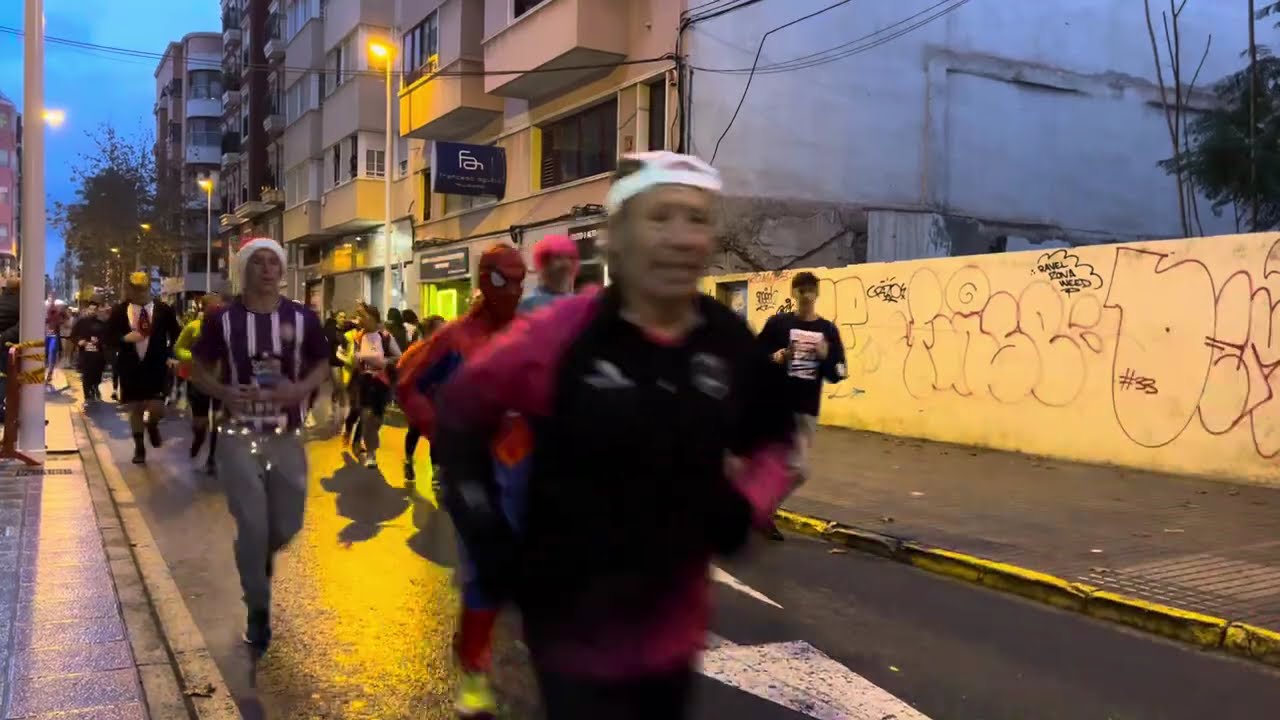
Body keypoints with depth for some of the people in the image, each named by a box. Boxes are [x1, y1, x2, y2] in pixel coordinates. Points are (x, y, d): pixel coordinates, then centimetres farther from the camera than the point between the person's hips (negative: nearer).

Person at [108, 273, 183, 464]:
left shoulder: (163, 310, 0)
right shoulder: (119, 311, 3)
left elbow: (176, 335, 7)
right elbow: (109, 336, 4)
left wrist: (171, 356, -6)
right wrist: (124, 338, -16)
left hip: (156, 366, -2)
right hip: (130, 368, 2)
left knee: (157, 409, -12)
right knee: (135, 408, 9)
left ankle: (152, 425, 25)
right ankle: (139, 447, 25)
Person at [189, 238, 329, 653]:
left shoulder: (302, 319, 0)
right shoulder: (222, 319, -3)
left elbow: (322, 365, 10)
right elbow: (198, 369, 5)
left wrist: (301, 389, -12)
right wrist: (223, 392, -17)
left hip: (287, 437, 2)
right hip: (239, 437, -2)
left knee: (288, 524, 9)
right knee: (251, 526, -3)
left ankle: (260, 556, 46)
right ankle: (258, 611, 15)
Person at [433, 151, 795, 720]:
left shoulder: (730, 343, -6)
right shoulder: (562, 333, -17)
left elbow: (772, 444, 10)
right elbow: (460, 412, -5)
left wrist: (746, 508, -8)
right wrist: (487, 534, -9)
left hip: (674, 625, 5)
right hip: (576, 624, -4)